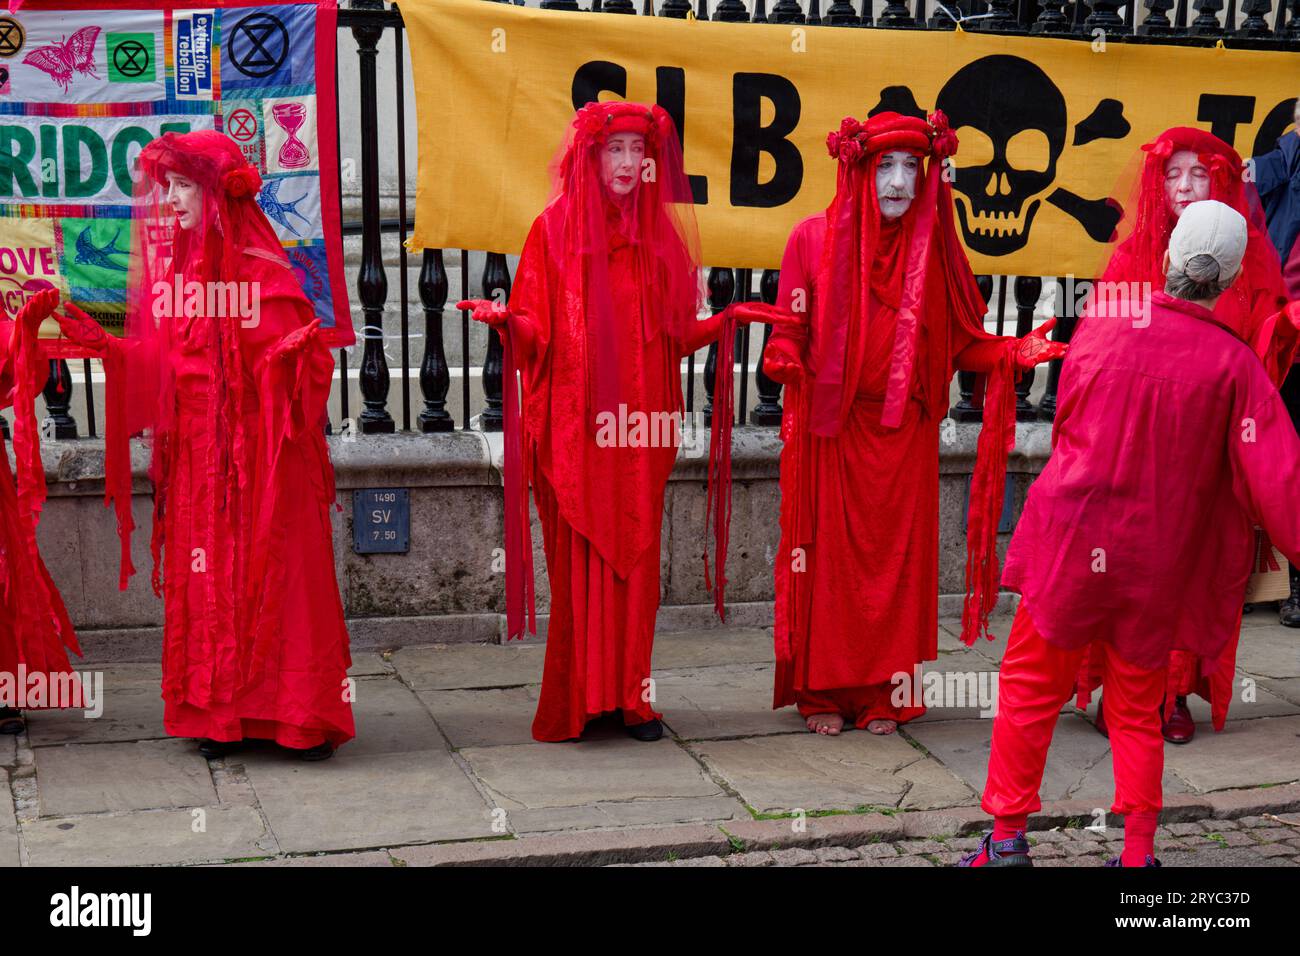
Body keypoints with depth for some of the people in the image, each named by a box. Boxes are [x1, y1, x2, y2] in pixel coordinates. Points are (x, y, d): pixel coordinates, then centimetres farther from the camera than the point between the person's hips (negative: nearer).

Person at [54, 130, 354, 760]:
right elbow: (160, 365, 11)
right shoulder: (172, 270, 11)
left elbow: (296, 352, -10)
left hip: (261, 451, -5)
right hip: (197, 454, 5)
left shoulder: (261, 270, -6)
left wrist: (292, 353, -31)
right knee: (208, 577, 6)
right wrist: (103, 344, 3)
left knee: (276, 572, -2)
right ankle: (220, 718, 13)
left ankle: (303, 716, 5)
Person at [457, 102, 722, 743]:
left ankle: (632, 696, 13)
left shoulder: (658, 233, 12)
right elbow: (538, 331, -1)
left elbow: (675, 334, 14)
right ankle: (576, 702, 6)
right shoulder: (554, 229, 3)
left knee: (635, 560, 4)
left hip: (639, 425, 3)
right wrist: (505, 319, -21)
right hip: (574, 426, -3)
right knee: (578, 562, -2)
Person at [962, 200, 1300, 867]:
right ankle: (1139, 849, 17)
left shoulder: (1100, 327, -5)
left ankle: (1008, 837, 15)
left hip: (1068, 544, 0)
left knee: (1029, 689, 12)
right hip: (1155, 565, 1)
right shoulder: (1235, 365, -9)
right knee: (1137, 709, 17)